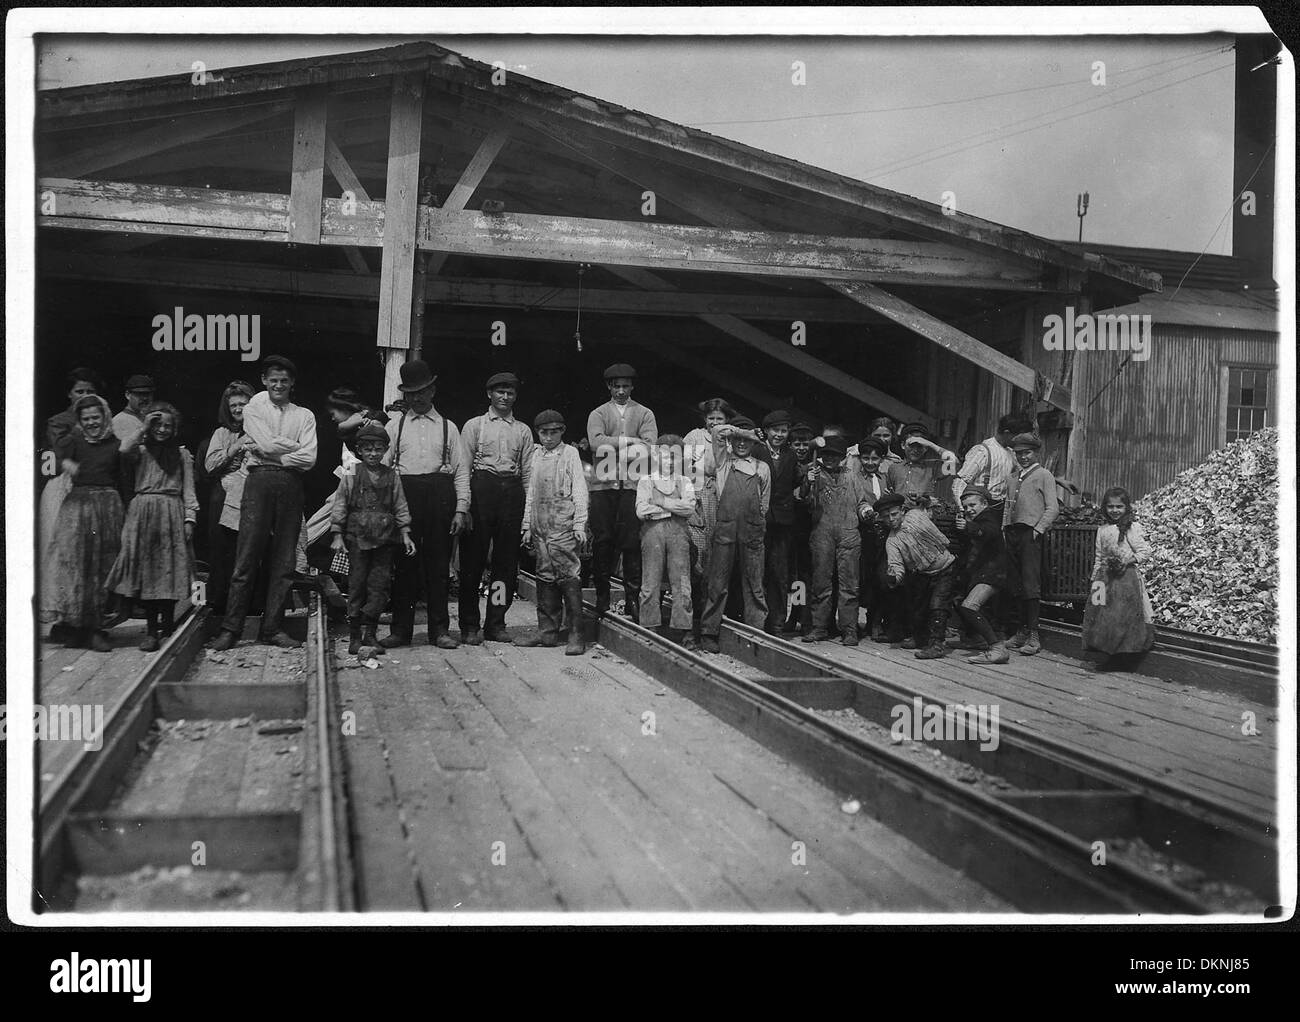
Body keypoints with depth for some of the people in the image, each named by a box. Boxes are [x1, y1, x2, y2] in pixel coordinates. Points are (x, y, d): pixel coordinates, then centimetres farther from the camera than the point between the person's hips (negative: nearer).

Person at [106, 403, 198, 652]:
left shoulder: (182, 454, 11)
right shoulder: (141, 451, 10)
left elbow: (188, 489, 8)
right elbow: (124, 450, -14)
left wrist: (190, 518, -2)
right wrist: (144, 427, -5)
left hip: (172, 514, 0)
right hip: (143, 514, 0)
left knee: (170, 572, -2)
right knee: (146, 572, -1)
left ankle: (167, 626, 6)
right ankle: (151, 629, 2)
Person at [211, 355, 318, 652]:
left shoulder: (304, 415, 13)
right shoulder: (253, 409, 10)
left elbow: (308, 459, 0)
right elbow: (267, 444, -7)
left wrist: (274, 455, -5)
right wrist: (295, 447, 2)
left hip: (291, 485, 2)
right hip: (259, 483, -2)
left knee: (284, 561, 3)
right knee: (247, 558, -4)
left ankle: (272, 628, 11)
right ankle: (231, 628, 2)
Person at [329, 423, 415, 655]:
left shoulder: (391, 476, 8)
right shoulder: (351, 475, 2)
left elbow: (400, 507, 11)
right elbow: (339, 505, 3)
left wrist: (405, 535, 6)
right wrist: (337, 535, -2)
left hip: (384, 540, 2)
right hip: (357, 538, -2)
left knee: (380, 585, -2)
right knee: (357, 585, 1)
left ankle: (369, 633, 6)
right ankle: (355, 636, 7)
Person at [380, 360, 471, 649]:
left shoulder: (447, 427, 13)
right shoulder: (394, 425, 13)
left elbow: (462, 470, 9)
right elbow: (381, 464, 8)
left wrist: (461, 509, -1)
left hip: (440, 492, 0)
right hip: (404, 492, 0)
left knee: (438, 563, 3)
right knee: (404, 562, -1)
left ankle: (440, 629, 10)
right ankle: (400, 629, 6)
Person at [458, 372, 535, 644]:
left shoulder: (523, 430, 15)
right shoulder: (475, 425, 9)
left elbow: (528, 472, 11)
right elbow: (463, 467, 4)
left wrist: (529, 508, 3)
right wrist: (464, 502, -7)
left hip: (512, 491, 2)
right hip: (482, 487, -2)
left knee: (507, 560, 3)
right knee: (473, 557, -3)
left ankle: (496, 623, 13)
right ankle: (469, 625, 5)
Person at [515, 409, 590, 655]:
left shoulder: (570, 453, 1)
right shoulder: (537, 455, 15)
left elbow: (579, 491, -3)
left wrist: (580, 525, -9)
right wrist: (527, 526, 15)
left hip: (564, 527, -5)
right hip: (540, 528, 5)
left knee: (569, 577, -7)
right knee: (545, 577, 7)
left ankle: (576, 634, -6)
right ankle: (547, 631, 13)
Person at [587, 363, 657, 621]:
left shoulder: (644, 414, 15)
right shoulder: (598, 414, 15)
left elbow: (649, 446, -1)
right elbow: (596, 442, -4)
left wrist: (612, 444, -5)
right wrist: (630, 440, -7)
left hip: (633, 484, 0)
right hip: (603, 485, 0)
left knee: (632, 541, -5)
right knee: (602, 540, -3)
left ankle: (632, 597, 0)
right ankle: (602, 595, 6)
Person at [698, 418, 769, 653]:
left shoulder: (762, 468, 18)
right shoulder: (724, 461, 13)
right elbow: (718, 430, 1)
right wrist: (742, 431, 8)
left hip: (752, 530, 2)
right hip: (725, 527, -1)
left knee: (754, 584, 2)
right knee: (718, 582, -2)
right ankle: (708, 634, 2)